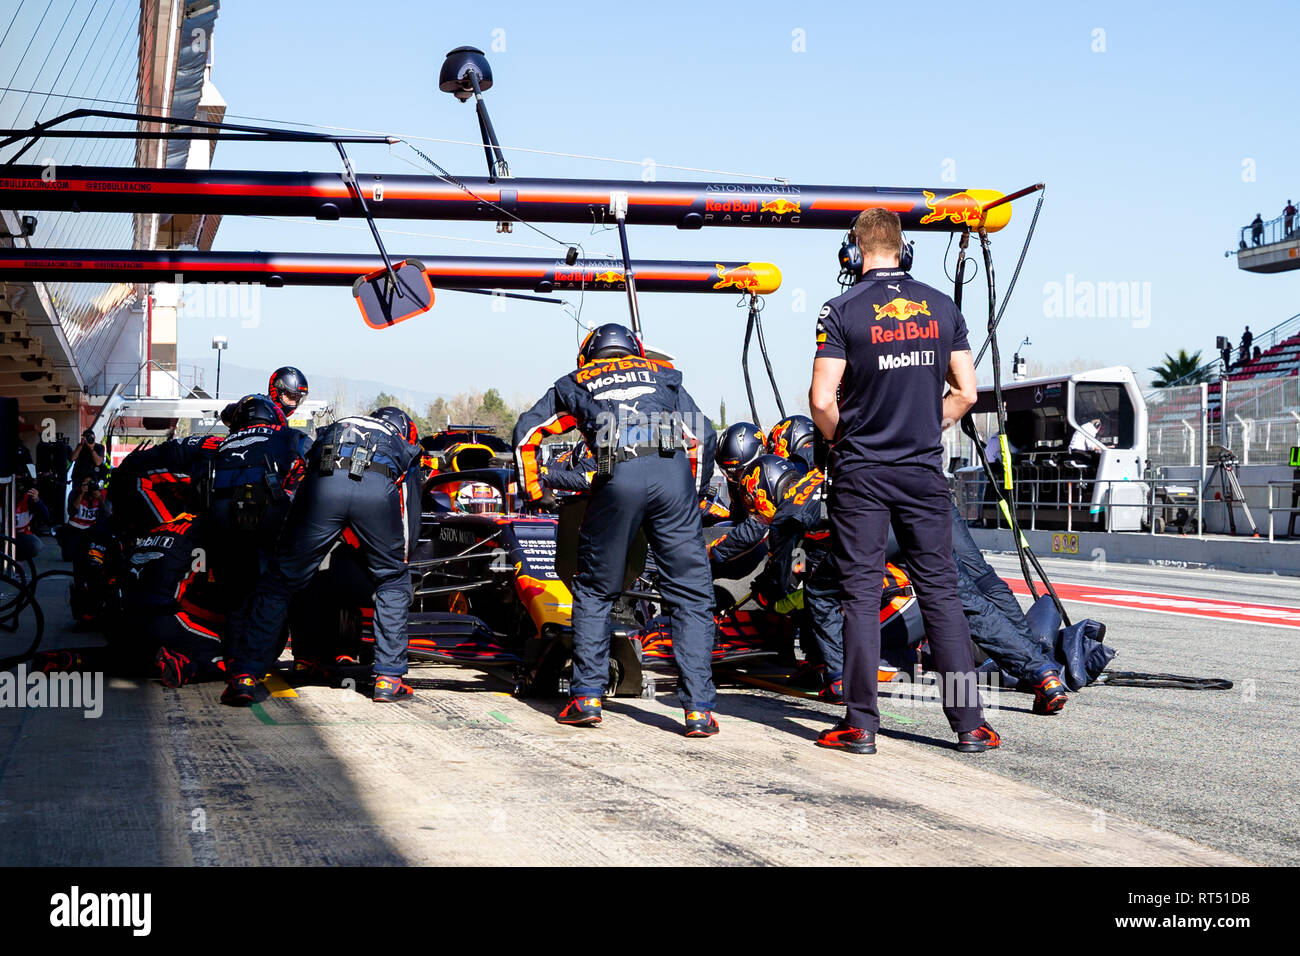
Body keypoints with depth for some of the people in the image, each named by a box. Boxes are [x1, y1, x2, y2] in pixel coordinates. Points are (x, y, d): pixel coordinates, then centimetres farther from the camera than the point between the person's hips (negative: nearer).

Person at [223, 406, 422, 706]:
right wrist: (403, 556, 51)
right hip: (379, 489, -1)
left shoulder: (334, 427, 46)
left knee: (279, 581, 11)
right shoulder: (405, 445, 40)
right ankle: (388, 679, 19)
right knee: (393, 580, 23)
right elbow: (412, 515, 37)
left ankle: (244, 676, 4)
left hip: (324, 481, 1)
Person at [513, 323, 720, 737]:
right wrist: (694, 493, 32)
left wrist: (531, 488, 38)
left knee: (594, 591, 16)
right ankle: (699, 709, -2)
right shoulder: (663, 374, 31)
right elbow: (704, 435, 23)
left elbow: (527, 431, 27)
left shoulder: (577, 383, 29)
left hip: (617, 478, 0)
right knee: (692, 595, 4)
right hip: (672, 473, 1)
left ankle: (587, 696, 11)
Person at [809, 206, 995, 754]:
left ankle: (861, 724, 3)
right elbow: (965, 393, 6)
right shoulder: (942, 308, 4)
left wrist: (844, 441, 7)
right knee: (939, 590, 7)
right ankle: (969, 723, 7)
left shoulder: (843, 311, -7)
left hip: (860, 471, -3)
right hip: (924, 470, 3)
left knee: (861, 593, 2)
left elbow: (822, 400, -11)